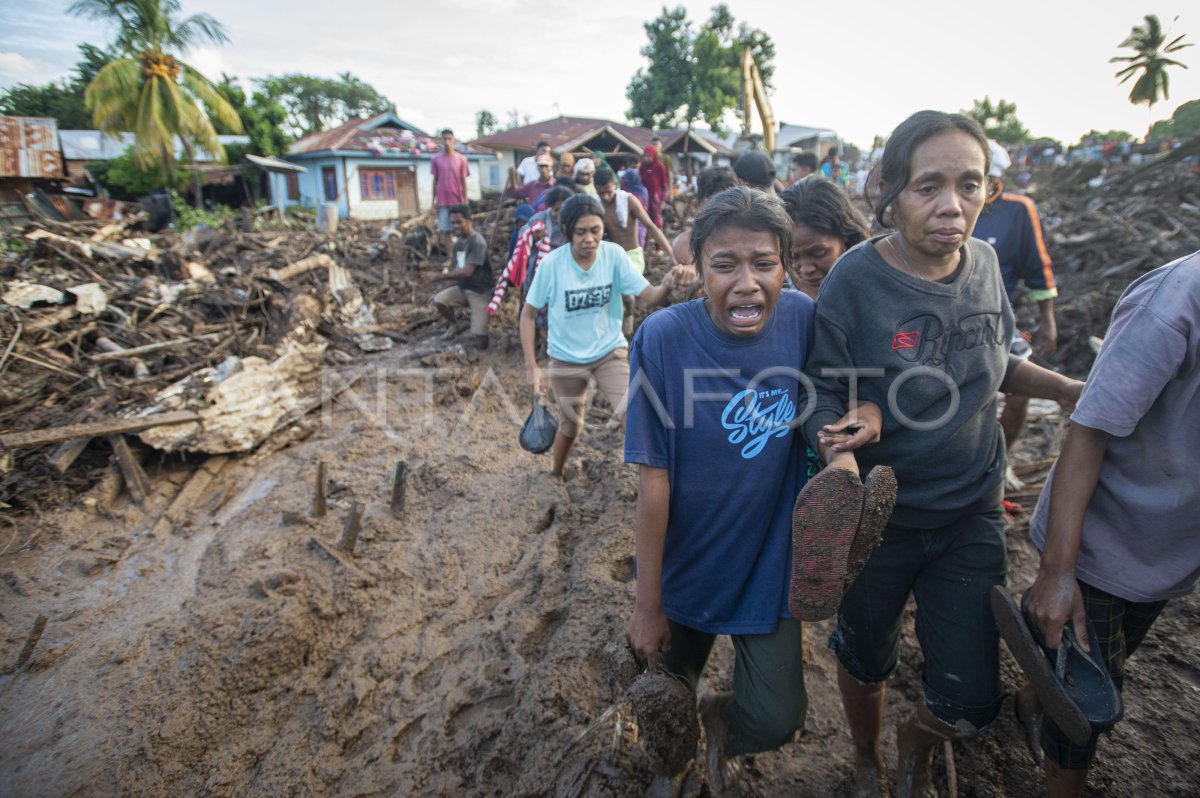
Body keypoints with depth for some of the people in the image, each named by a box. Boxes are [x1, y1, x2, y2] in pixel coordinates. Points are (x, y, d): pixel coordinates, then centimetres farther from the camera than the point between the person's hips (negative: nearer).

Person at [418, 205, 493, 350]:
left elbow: (466, 272, -27)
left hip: (479, 291, -7)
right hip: (462, 287, 7)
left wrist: (438, 276, -25)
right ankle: (453, 325, 3)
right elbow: (452, 269, 11)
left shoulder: (478, 242, -19)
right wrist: (435, 279, -6)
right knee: (437, 300, -25)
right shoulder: (458, 242, 7)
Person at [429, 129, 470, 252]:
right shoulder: (435, 159, 3)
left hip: (457, 200, 0)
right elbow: (435, 180, 8)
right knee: (445, 230, -1)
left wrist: (465, 200, -1)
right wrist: (433, 200, 5)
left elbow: (463, 181, 2)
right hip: (442, 201, 0)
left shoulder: (461, 159, 0)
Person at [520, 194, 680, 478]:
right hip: (566, 358, 0)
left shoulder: (614, 254, -16)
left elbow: (649, 296, -21)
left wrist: (667, 286, -45)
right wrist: (532, 366, -15)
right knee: (570, 425, 17)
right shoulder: (551, 263, -20)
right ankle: (555, 475, 46)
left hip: (610, 351, 0)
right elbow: (528, 314, -11)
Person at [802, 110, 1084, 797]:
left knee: (972, 701, 10)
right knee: (867, 660, 21)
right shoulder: (856, 279, -20)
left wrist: (1065, 389, -5)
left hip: (972, 515, 4)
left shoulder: (984, 262, -5)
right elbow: (822, 398, -15)